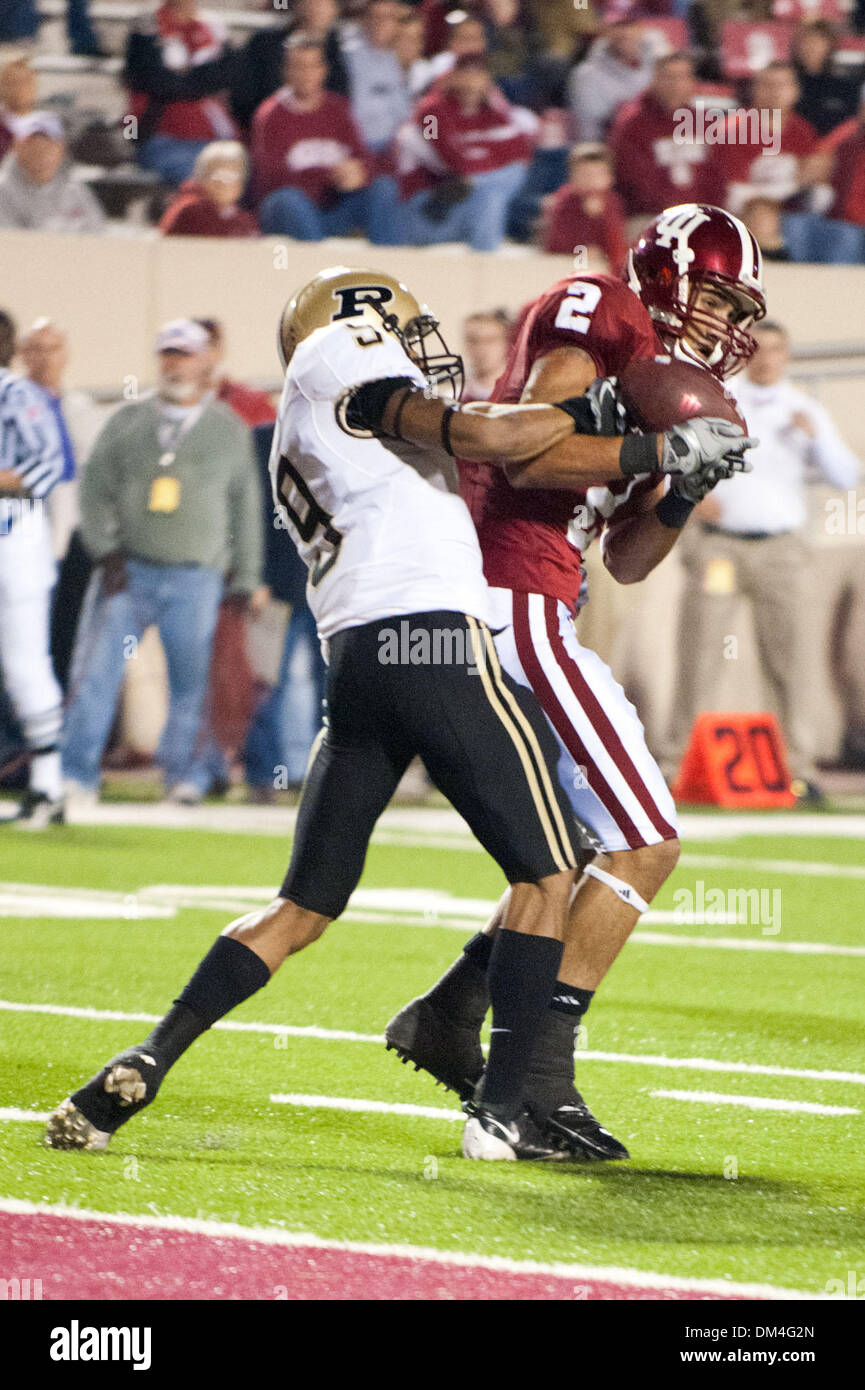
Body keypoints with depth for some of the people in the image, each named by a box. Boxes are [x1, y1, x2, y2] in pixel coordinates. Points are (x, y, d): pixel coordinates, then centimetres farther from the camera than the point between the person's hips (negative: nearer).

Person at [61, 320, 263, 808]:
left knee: (192, 679, -2)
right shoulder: (128, 422, 11)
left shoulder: (230, 430, 10)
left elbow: (245, 507, 12)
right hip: (128, 570, 0)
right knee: (96, 671, -9)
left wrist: (245, 580, 7)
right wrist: (106, 549, -5)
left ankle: (186, 775, 10)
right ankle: (77, 775, -8)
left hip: (196, 579, 0)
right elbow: (96, 489, 9)